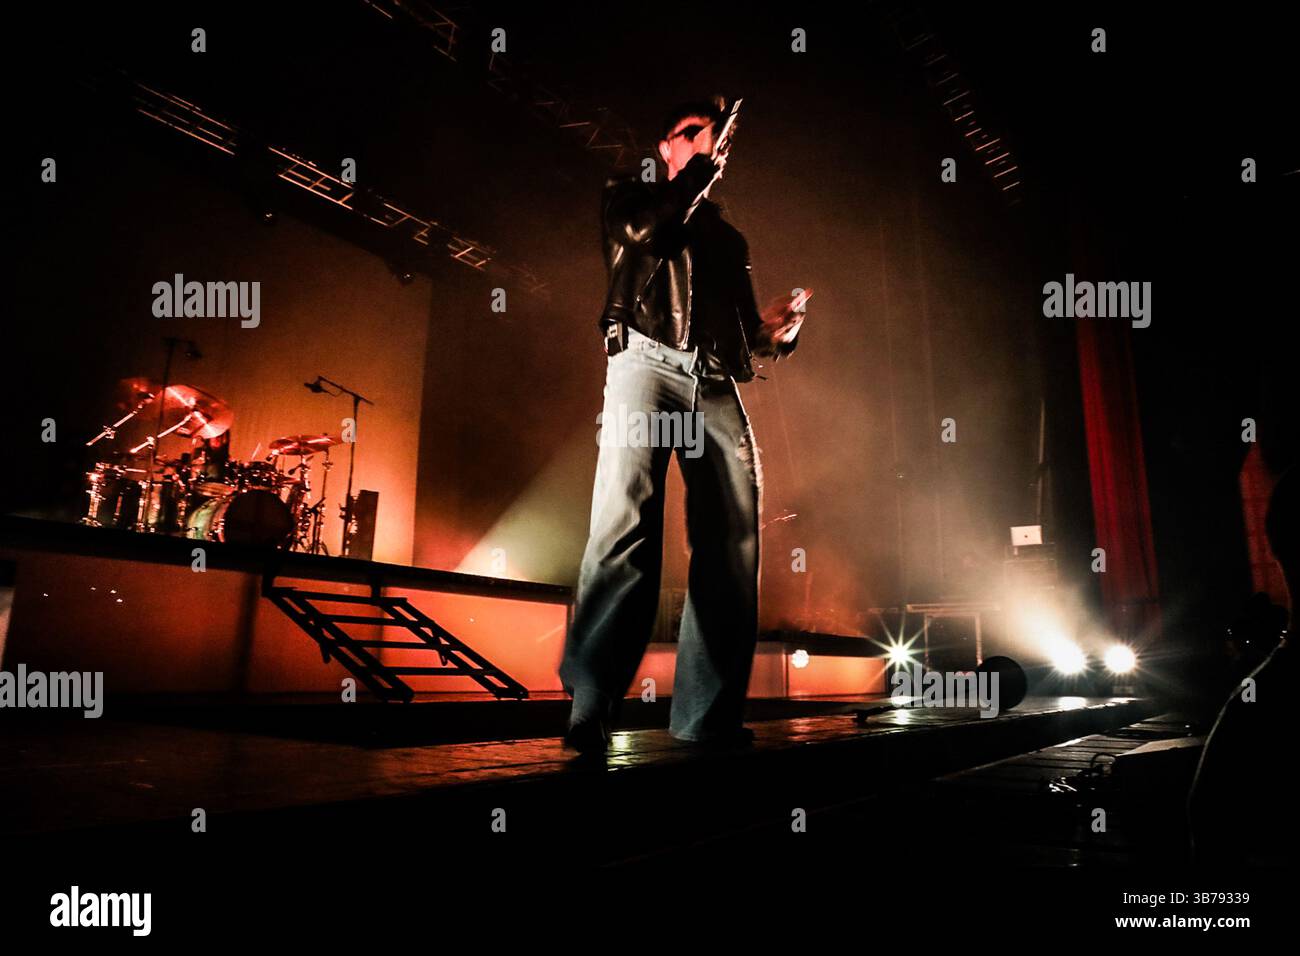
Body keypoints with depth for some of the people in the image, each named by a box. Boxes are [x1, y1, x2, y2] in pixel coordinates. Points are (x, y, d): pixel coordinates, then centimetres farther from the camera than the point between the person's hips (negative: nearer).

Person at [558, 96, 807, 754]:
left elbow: (746, 329, 27)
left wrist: (775, 330, 4)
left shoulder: (728, 236, 33)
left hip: (717, 384, 5)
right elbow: (649, 232, -2)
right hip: (648, 361, -4)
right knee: (626, 521, -23)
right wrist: (704, 164, 8)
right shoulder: (628, 197, 23)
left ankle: (708, 714, -5)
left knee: (731, 540, -9)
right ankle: (590, 705, -23)